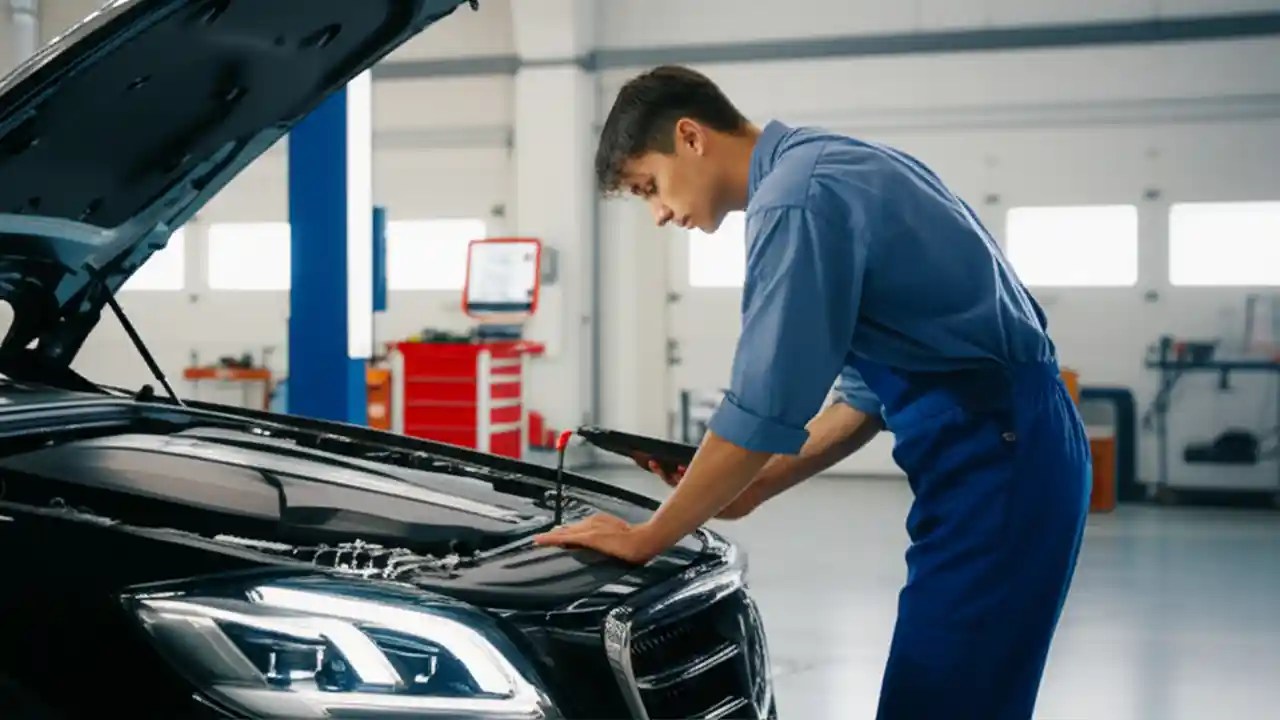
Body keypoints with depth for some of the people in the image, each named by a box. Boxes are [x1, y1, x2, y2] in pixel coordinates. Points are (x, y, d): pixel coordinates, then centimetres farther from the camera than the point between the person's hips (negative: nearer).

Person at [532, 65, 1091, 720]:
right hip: (1005, 451, 10)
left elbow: (764, 414, -18)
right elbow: (867, 390, 20)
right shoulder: (824, 171, 17)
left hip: (994, 463, -10)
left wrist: (645, 538, -8)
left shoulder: (797, 197, -15)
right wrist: (752, 488, 16)